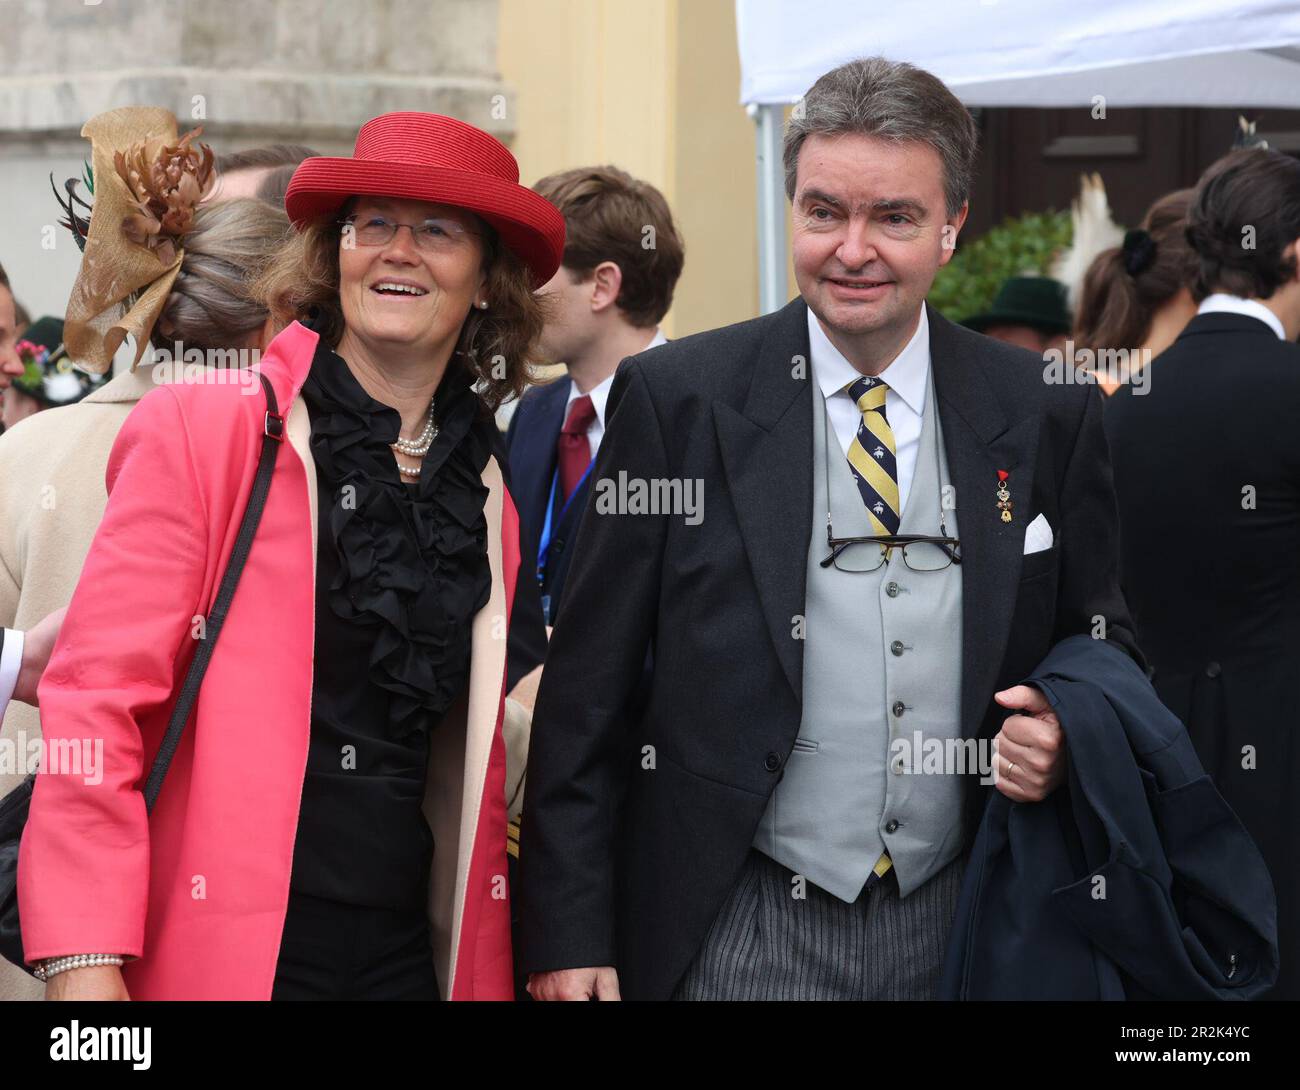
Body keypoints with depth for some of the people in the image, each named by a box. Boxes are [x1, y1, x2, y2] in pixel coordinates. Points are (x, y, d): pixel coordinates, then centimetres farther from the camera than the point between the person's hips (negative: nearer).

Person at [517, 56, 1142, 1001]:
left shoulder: (1046, 415, 3)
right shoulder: (676, 399, -4)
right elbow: (587, 690, -4)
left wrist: (1071, 736, -8)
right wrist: (569, 935, -8)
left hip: (960, 924, 2)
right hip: (742, 936, -2)